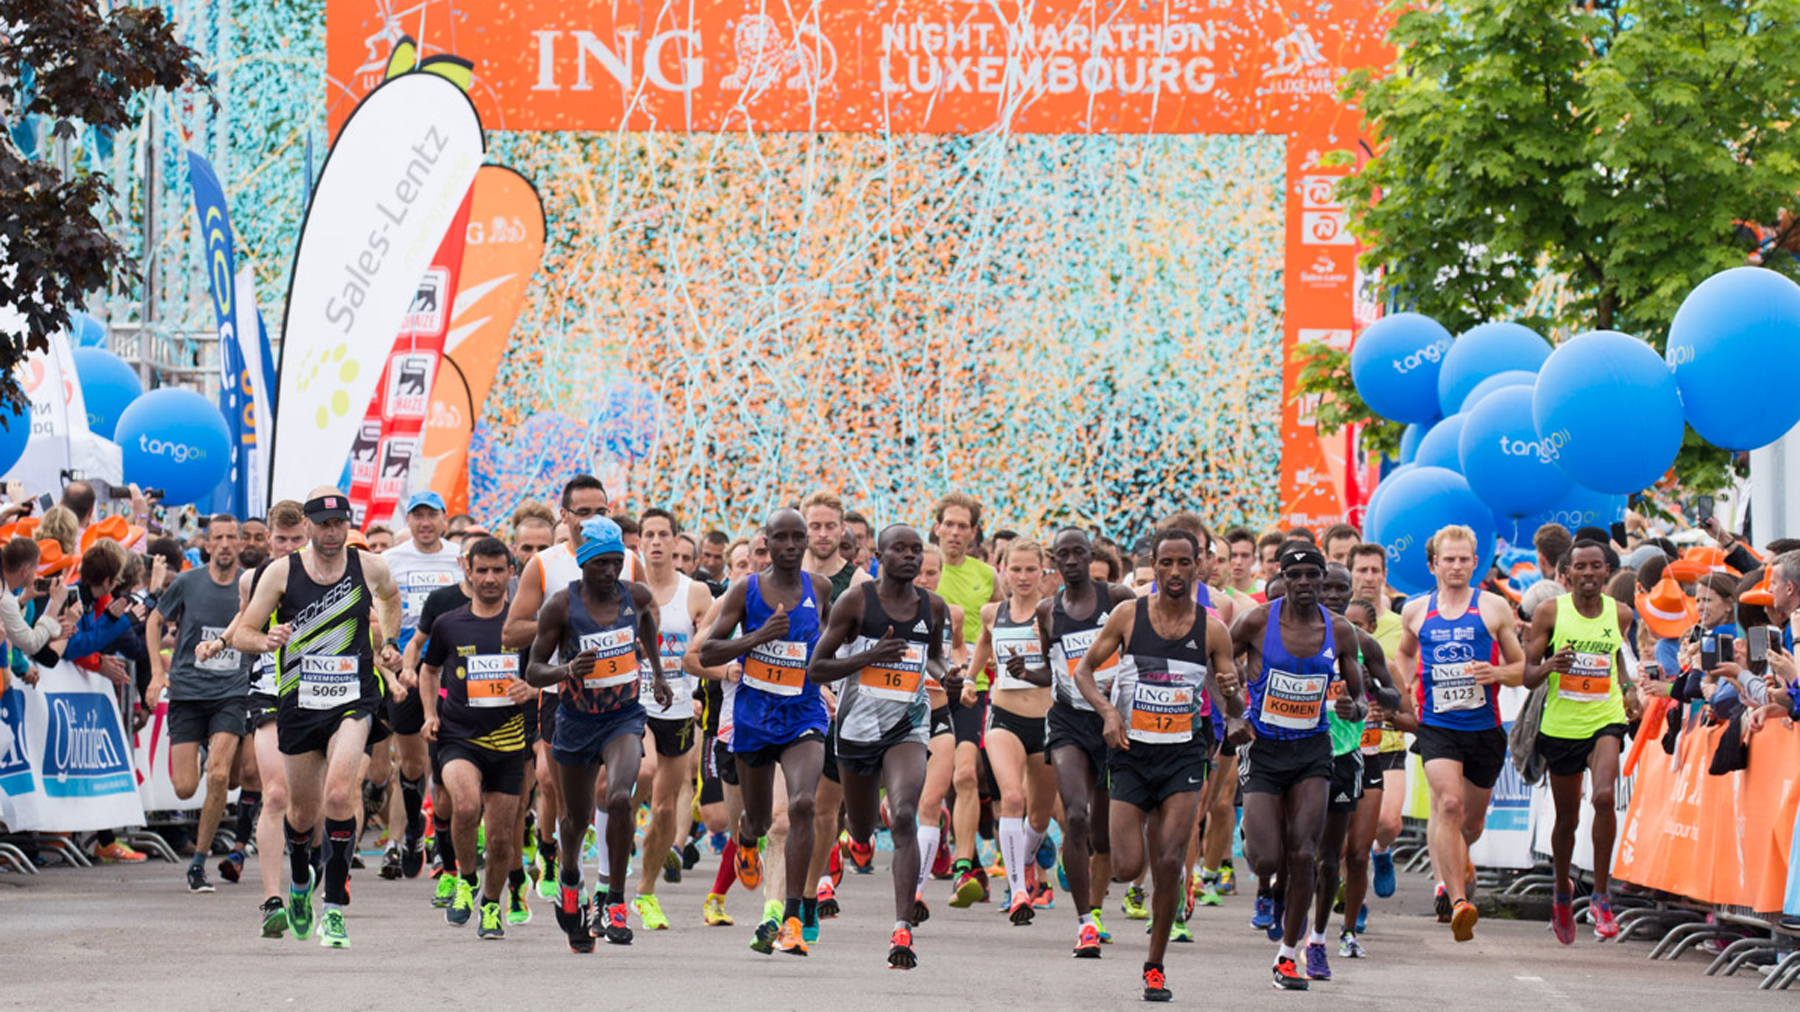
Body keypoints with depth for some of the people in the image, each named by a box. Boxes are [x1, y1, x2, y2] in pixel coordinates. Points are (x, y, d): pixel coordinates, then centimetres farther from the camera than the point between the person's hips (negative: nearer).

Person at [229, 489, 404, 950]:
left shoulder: (370, 567, 1)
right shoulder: (281, 571, -2)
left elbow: (390, 595, 26)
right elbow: (241, 633, 0)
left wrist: (390, 643, 13)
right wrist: (266, 641, -21)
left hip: (353, 701, -1)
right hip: (298, 704, 1)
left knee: (339, 794, -24)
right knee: (303, 812, 13)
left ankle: (335, 906, -17)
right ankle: (300, 883, 45)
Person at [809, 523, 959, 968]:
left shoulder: (934, 607, 3)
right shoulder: (856, 600, -7)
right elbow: (815, 669, -7)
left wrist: (945, 675, 1)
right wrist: (870, 657, -21)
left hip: (906, 727, 0)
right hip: (858, 726, 0)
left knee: (904, 818, -24)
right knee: (861, 833, 16)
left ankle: (902, 930, -28)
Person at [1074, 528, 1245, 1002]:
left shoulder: (1212, 629, -1)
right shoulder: (1128, 616, -2)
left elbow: (1233, 707, 3)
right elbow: (1083, 669, 5)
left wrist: (1232, 699, -21)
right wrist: (1107, 710, -12)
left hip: (1183, 754, 0)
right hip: (1132, 751, 0)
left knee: (1170, 863, -12)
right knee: (1127, 869, -7)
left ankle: (1155, 964, 5)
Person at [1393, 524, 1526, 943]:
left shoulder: (1494, 608, 2)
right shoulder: (1416, 611, 8)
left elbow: (1523, 669, 6)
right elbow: (1405, 653, 29)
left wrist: (1497, 673, -15)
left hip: (1484, 727, 1)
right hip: (1436, 727, -1)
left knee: (1472, 820, 14)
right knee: (1448, 803, -23)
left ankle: (1457, 864, 50)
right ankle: (1457, 900, -26)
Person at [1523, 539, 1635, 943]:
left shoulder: (1620, 614, 3)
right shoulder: (1550, 613, -5)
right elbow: (1527, 675, -4)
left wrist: (1623, 688, 11)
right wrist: (1549, 665, -24)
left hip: (1606, 719, 0)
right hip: (1561, 724, 0)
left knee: (1603, 797, -24)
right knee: (1566, 817, 11)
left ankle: (1601, 897, -14)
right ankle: (1562, 891, 38)